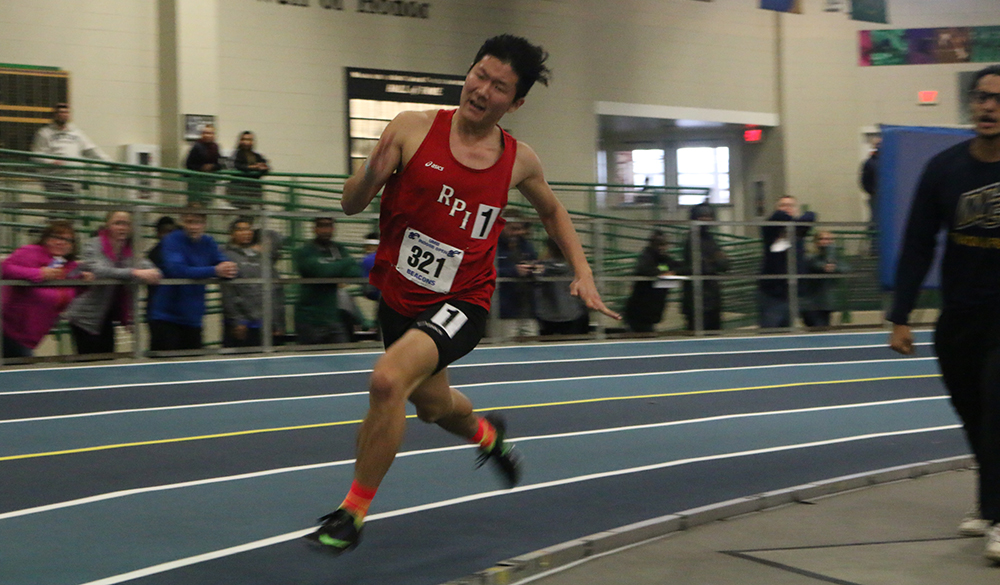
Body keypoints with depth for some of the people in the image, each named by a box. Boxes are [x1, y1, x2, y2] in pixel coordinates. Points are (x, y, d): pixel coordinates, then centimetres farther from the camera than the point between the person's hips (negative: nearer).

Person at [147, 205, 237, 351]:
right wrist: (214, 271, -29)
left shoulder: (208, 242, 8)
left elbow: (225, 264, 0)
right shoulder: (172, 240, -9)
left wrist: (229, 268, -26)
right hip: (166, 318, -5)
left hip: (193, 319, 5)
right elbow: (177, 270, -24)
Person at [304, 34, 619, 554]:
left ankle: (352, 514, -10)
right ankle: (487, 435, 62)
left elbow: (551, 210, 17)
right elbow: (351, 204, -8)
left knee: (388, 378, -28)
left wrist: (582, 271, 8)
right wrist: (373, 175, -30)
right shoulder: (413, 129, -10)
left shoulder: (519, 161, -5)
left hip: (460, 303, -3)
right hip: (398, 295, 3)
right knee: (433, 404, 23)